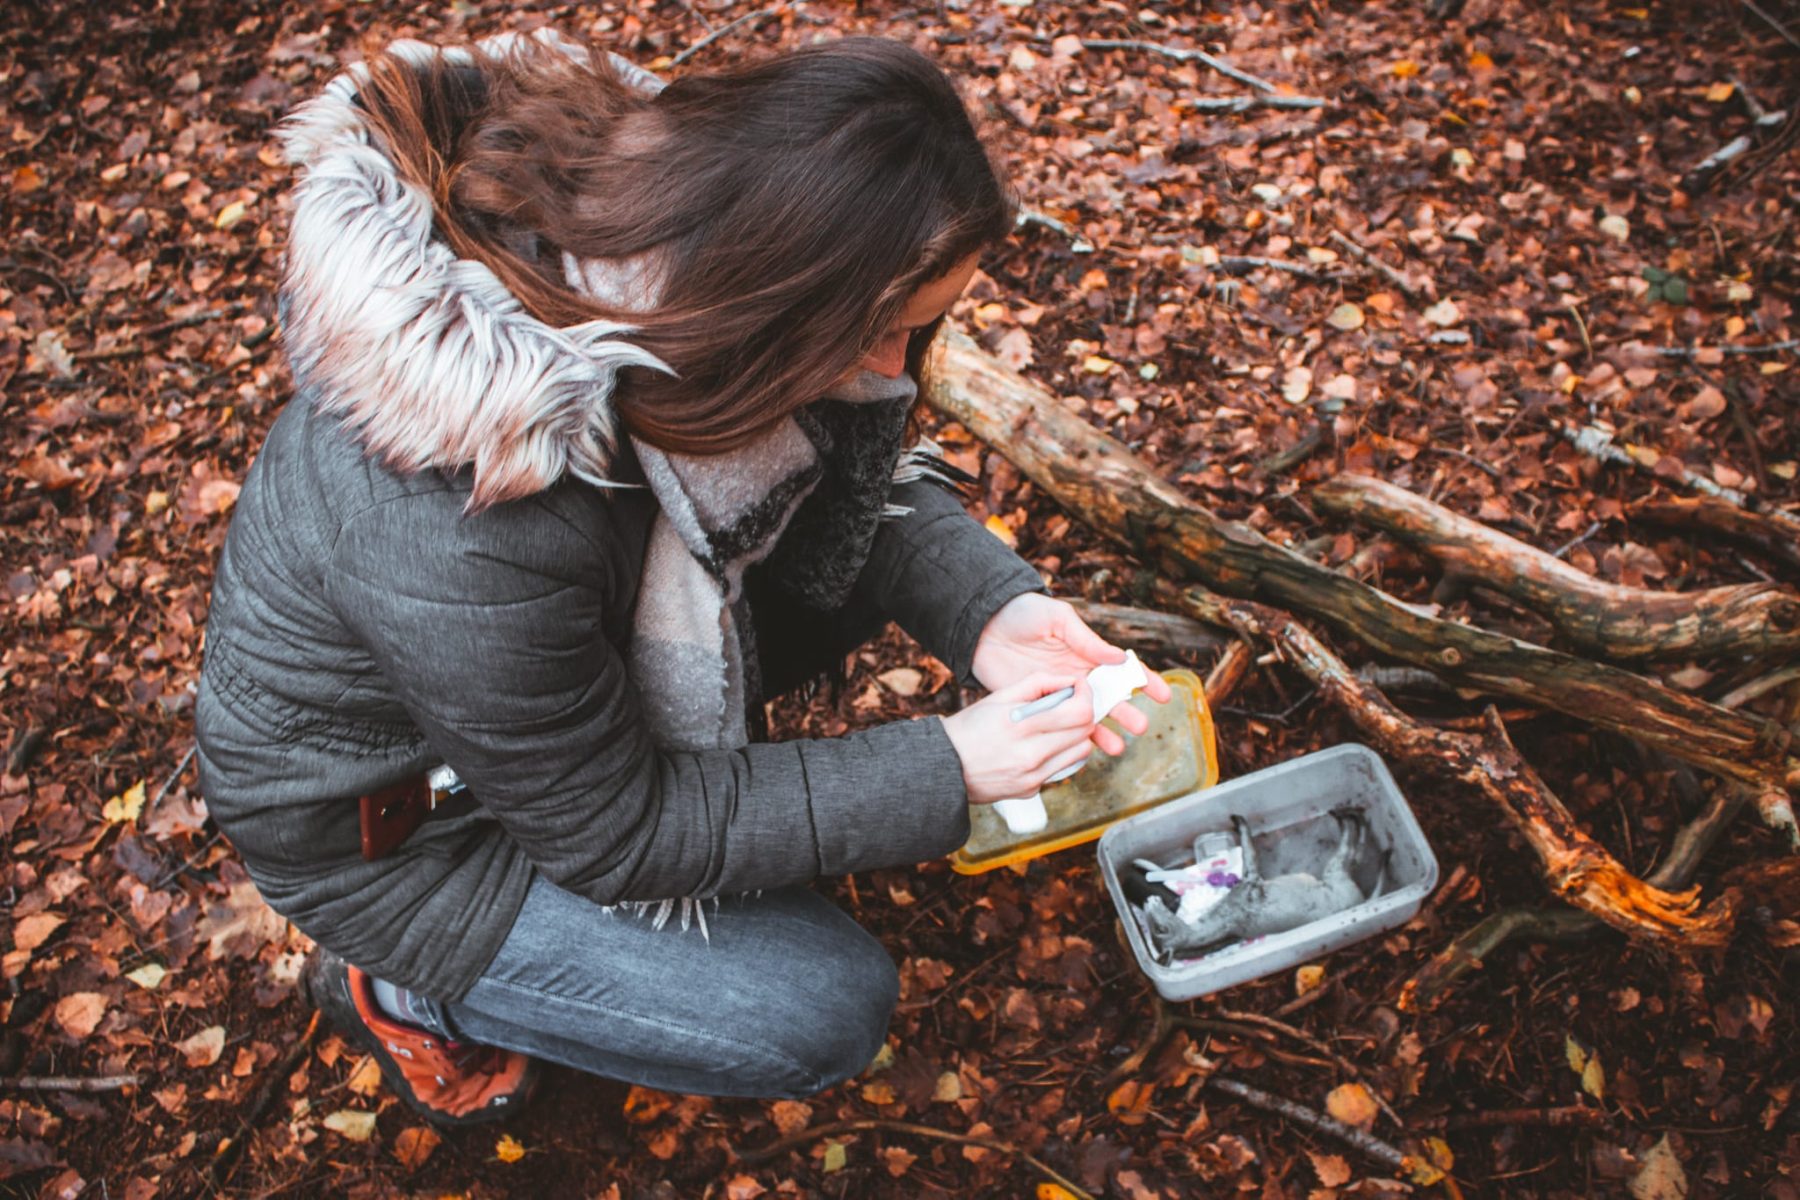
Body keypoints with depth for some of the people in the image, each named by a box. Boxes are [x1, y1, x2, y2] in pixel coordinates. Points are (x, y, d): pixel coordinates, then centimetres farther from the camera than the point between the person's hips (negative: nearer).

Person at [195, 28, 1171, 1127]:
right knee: (827, 1009, -7)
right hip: (390, 823, -6)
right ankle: (407, 987, 8)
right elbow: (611, 832, -26)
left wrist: (990, 609, -22)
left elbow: (858, 467, -6)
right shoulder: (464, 543, -43)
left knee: (877, 533, -4)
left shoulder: (629, 208, -22)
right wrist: (941, 775, -25)